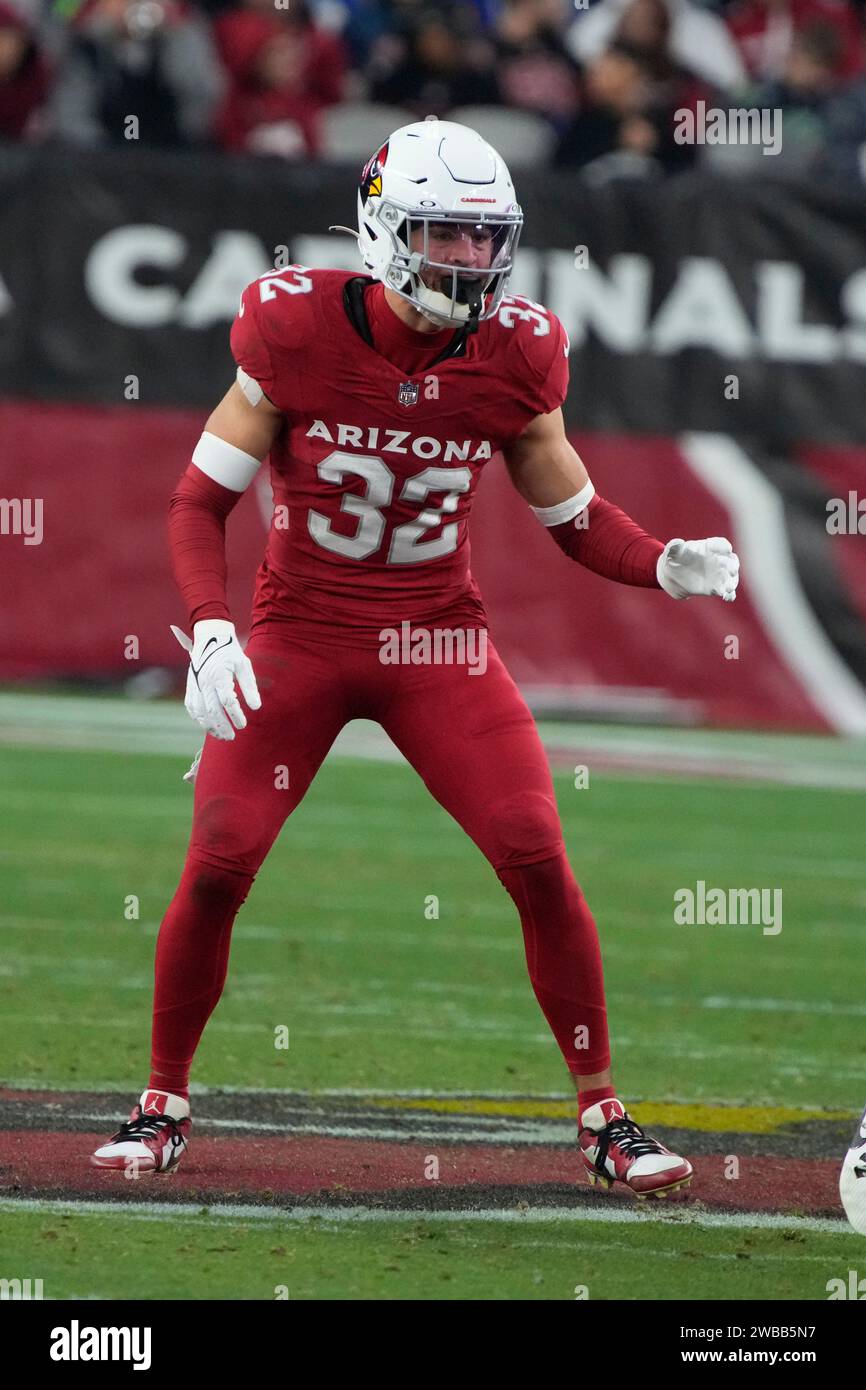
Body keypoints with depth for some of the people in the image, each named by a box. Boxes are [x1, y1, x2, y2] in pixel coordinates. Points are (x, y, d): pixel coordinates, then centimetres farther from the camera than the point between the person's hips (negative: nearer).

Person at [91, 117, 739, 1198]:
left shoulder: (512, 357, -7)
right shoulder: (297, 333, -14)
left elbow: (576, 518, 5)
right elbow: (200, 499, -7)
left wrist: (665, 566, -15)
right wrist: (209, 632, -21)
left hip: (437, 640, 1)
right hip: (297, 633, -1)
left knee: (539, 863, -11)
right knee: (216, 867, -10)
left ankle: (603, 1117, 3)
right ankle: (163, 1104, 12)